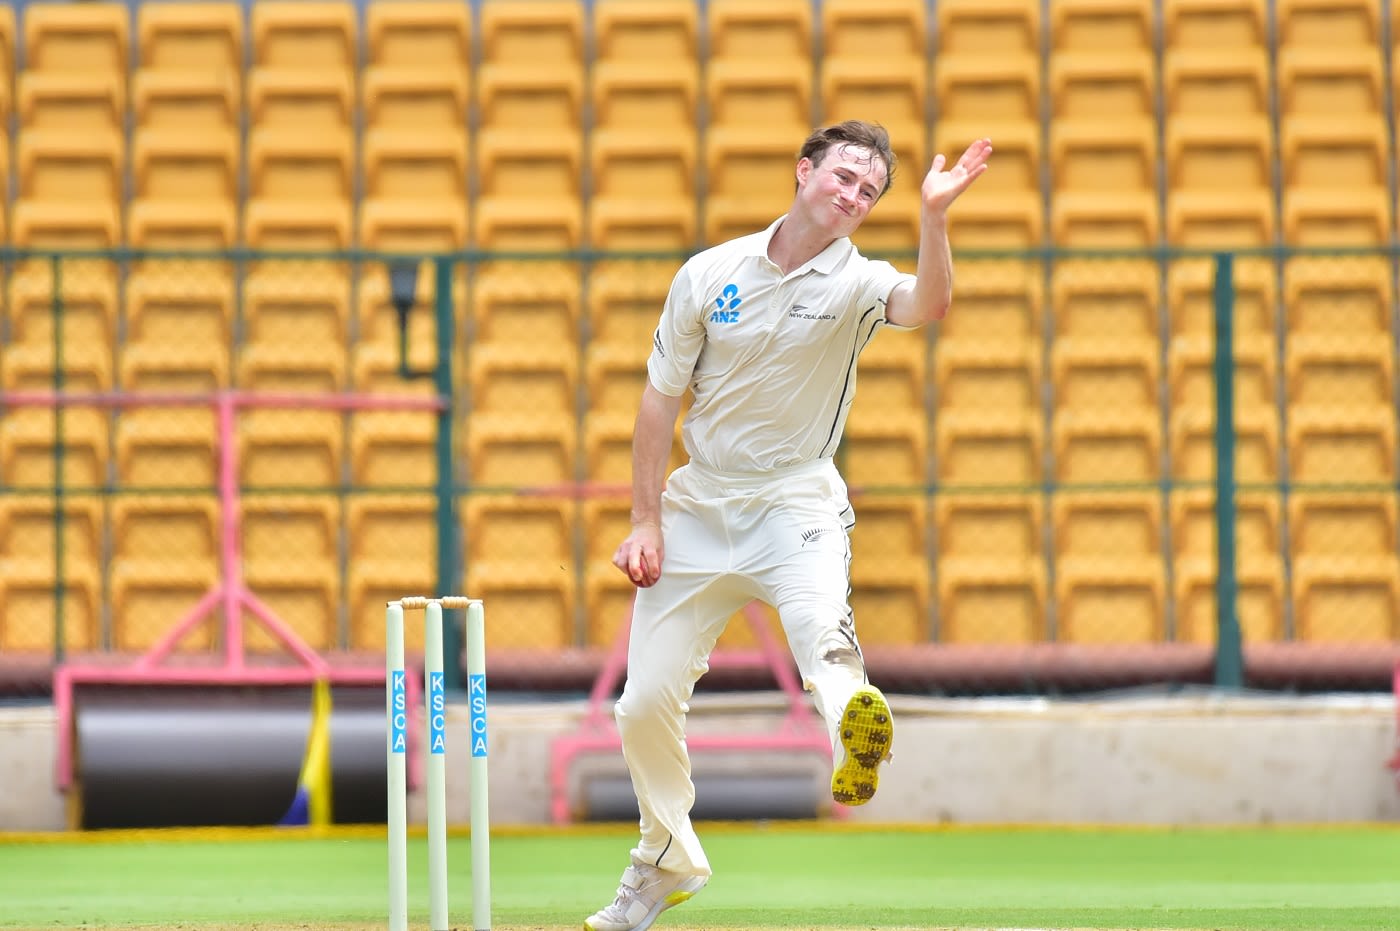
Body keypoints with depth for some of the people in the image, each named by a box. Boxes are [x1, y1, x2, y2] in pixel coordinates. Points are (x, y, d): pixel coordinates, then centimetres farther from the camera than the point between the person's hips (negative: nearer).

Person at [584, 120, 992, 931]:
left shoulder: (857, 284, -6)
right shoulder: (710, 274, 0)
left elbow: (927, 305, -30)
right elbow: (660, 400, 4)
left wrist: (934, 218, -46)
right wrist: (645, 521, -1)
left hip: (798, 503, -3)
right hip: (699, 504, 3)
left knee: (819, 623, -35)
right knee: (645, 704, 4)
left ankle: (858, 736, -64)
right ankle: (669, 863, 26)